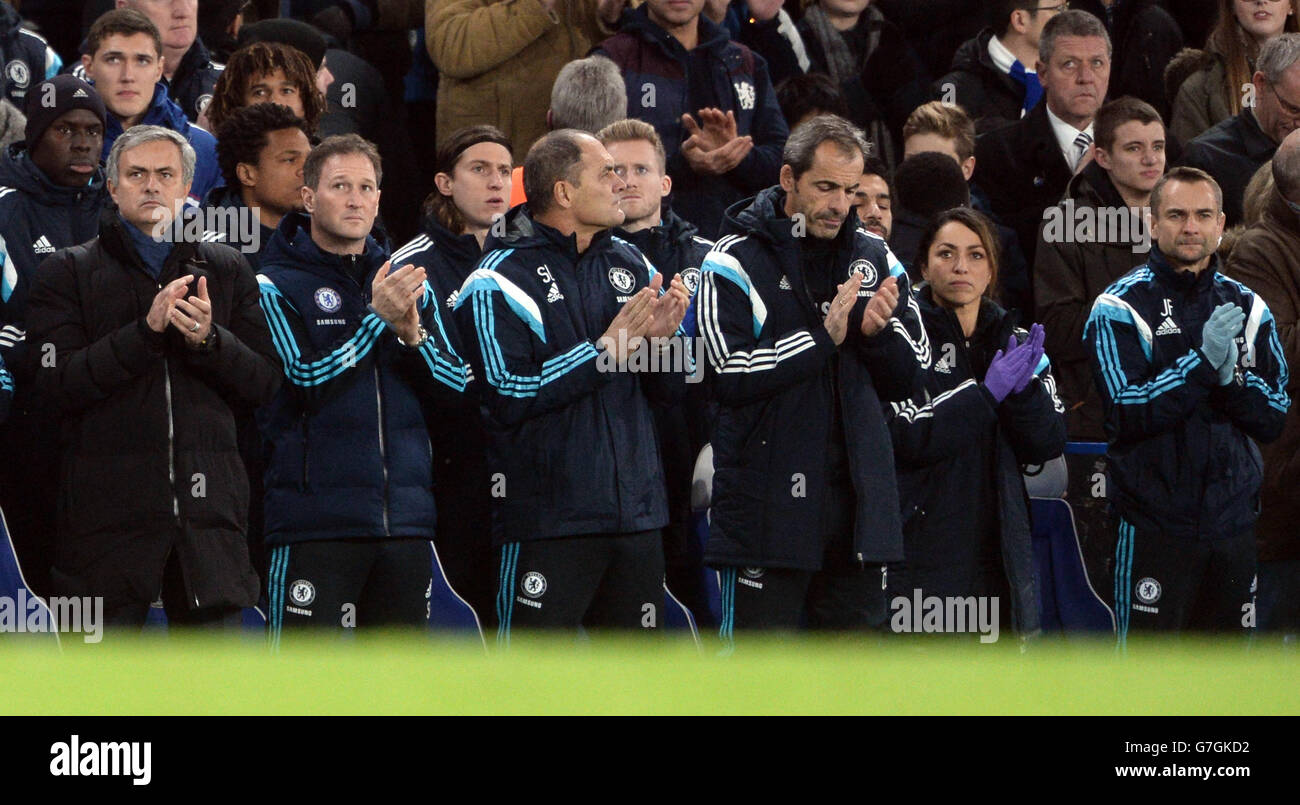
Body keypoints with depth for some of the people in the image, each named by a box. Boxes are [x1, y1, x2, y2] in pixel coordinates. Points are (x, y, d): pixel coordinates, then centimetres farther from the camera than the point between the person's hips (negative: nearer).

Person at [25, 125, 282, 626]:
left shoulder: (226, 270, 15)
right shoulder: (68, 273, 7)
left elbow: (264, 383, 9)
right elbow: (55, 386, -6)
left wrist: (209, 340, -10)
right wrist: (146, 331, -15)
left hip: (208, 506, 2)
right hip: (107, 506, -2)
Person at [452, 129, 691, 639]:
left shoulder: (630, 265, 12)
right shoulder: (503, 278, -8)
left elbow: (669, 388, 16)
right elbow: (509, 396, -18)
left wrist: (661, 338, -7)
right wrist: (609, 348, -17)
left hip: (635, 515, 6)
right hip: (546, 519, -6)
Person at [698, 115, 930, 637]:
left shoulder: (874, 258, 11)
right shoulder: (736, 262, -4)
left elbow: (911, 375, 11)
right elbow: (729, 375, -15)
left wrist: (878, 330, -9)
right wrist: (822, 338, -18)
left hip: (857, 501, 5)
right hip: (766, 509, -5)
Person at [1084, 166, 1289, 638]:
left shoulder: (1246, 307, 11)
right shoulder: (1121, 307, -4)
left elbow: (1274, 419, 7)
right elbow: (1127, 413, -15)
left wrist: (1232, 375, -13)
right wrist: (1203, 362, -22)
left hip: (1233, 523, 5)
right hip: (1154, 523, -5)